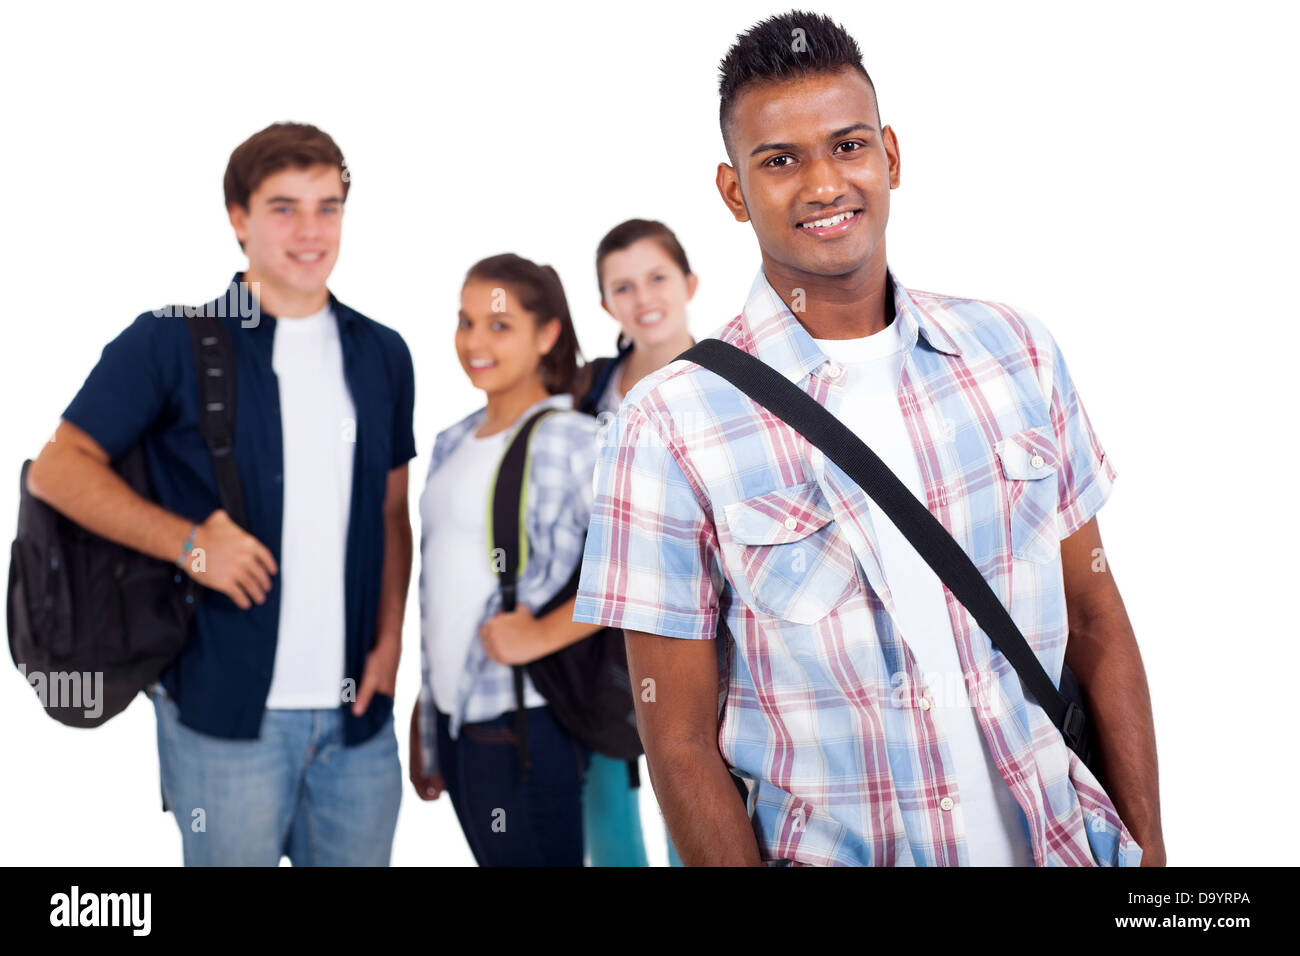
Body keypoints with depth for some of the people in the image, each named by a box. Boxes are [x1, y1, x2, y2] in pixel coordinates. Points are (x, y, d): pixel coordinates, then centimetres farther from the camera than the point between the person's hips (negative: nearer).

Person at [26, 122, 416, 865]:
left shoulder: (382, 354, 11)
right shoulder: (173, 342, -3)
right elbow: (57, 469, -5)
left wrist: (390, 640, 3)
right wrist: (190, 542, -17)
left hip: (357, 710, 4)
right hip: (226, 711, -4)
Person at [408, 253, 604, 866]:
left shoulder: (569, 438, -11)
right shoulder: (454, 444, 13)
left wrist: (544, 633, -19)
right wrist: (421, 720, 17)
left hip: (523, 723, -7)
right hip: (453, 716, 7)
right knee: (489, 856, 12)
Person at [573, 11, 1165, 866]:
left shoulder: (1015, 351, -1)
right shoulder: (670, 429, -13)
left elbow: (1098, 624, 4)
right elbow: (681, 743, -10)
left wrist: (1150, 848, 0)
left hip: (1061, 844, 3)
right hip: (832, 856, -3)